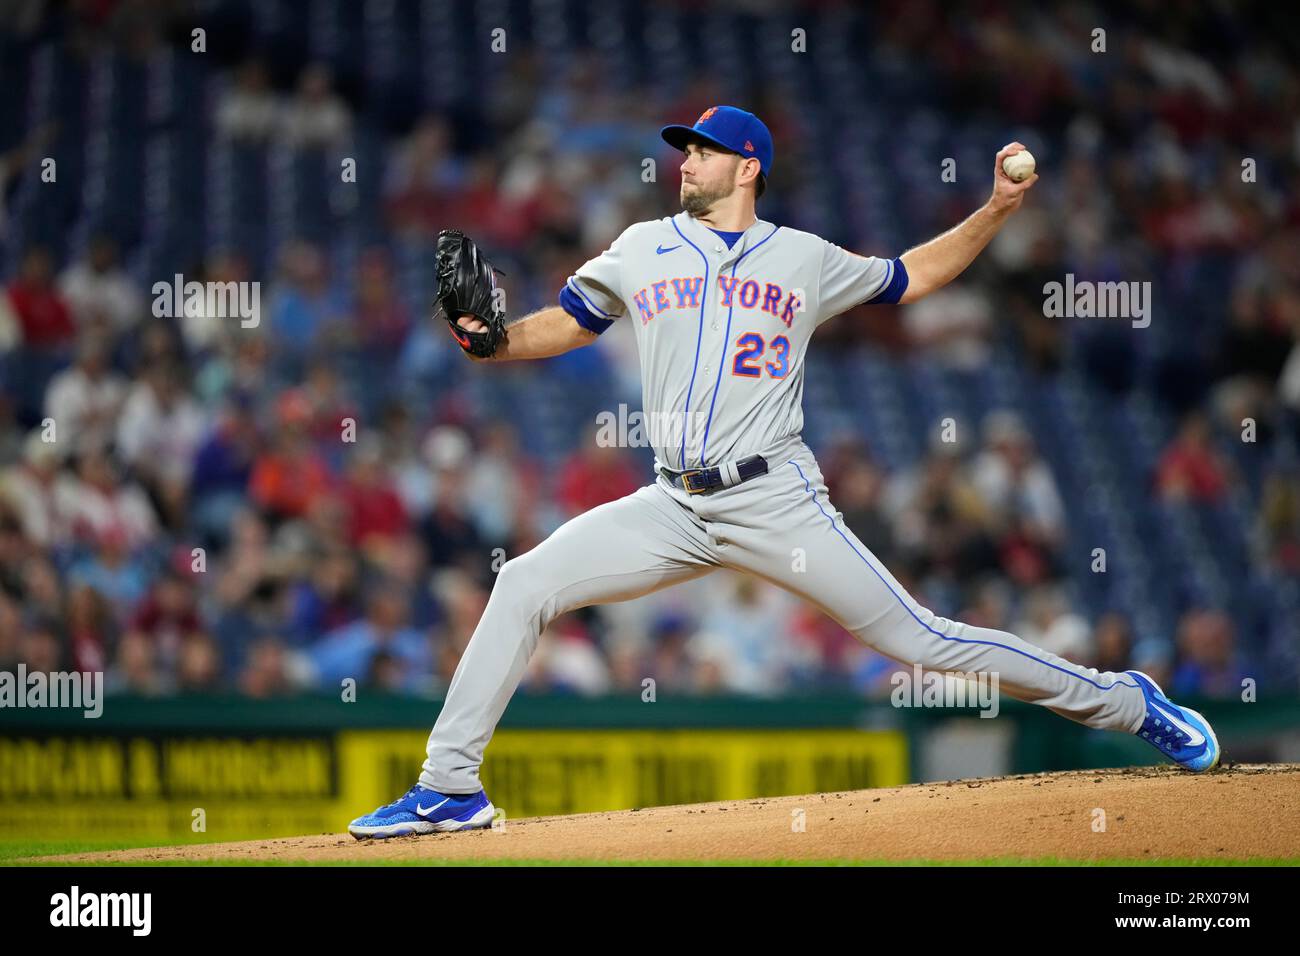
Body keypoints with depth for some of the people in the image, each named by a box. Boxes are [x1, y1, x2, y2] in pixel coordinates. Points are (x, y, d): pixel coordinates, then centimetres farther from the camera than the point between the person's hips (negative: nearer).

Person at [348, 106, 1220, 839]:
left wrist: (998, 210, 8)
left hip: (777, 503, -3)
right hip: (674, 509, 3)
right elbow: (563, 325, 16)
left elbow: (913, 277, 20)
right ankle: (451, 788, -7)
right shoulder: (642, 250, 12)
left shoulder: (806, 261, 7)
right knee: (524, 585, -12)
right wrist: (494, 340, -5)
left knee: (918, 639, -8)